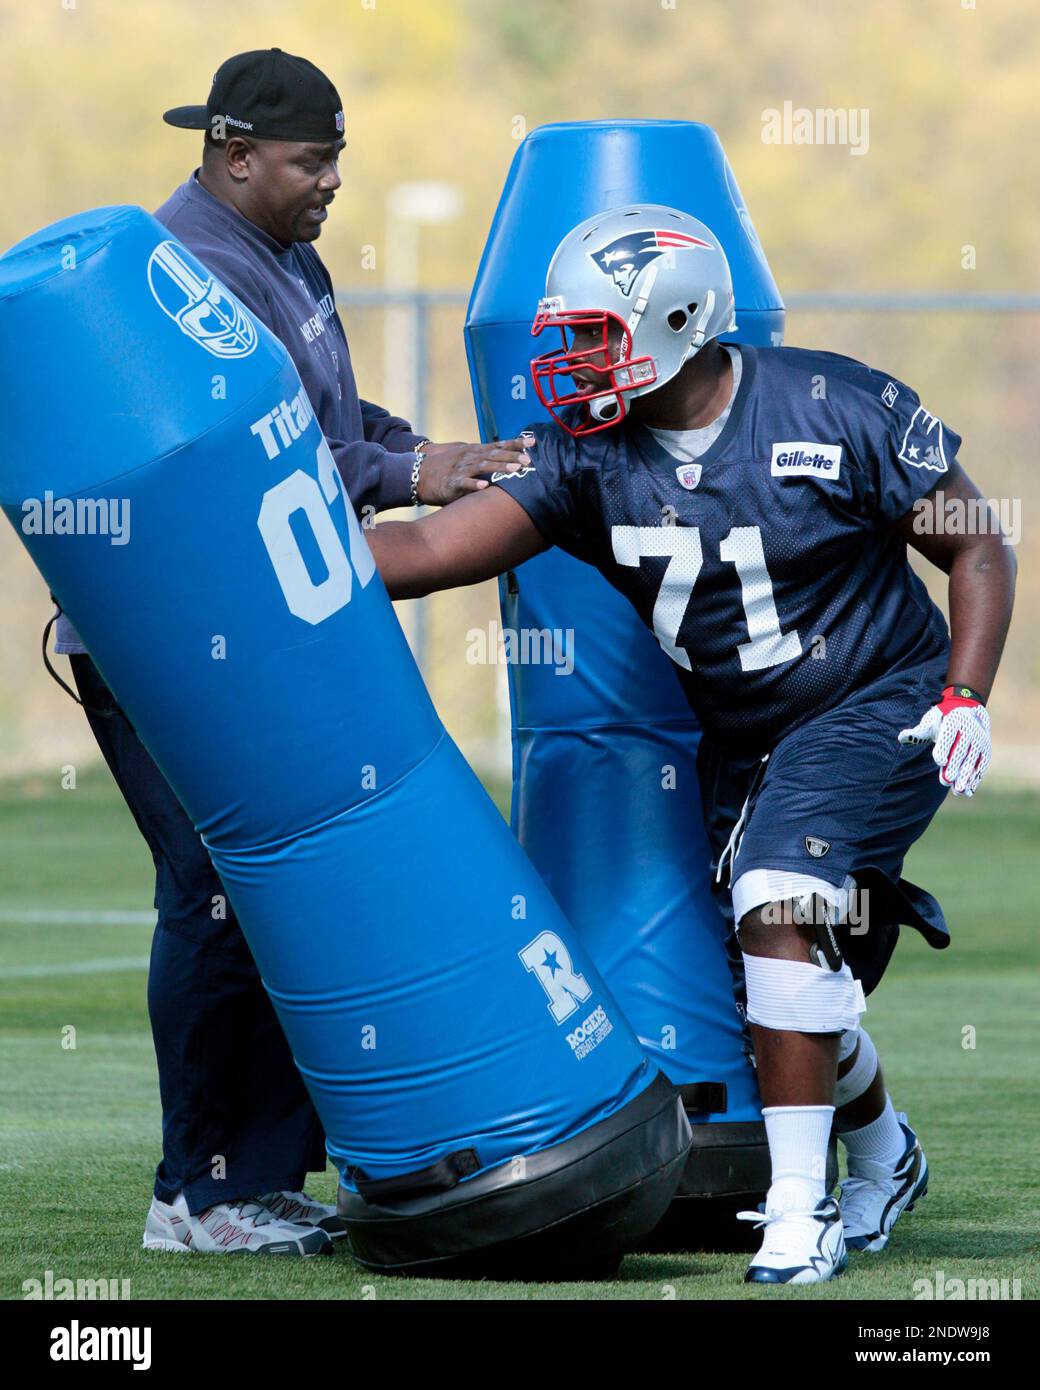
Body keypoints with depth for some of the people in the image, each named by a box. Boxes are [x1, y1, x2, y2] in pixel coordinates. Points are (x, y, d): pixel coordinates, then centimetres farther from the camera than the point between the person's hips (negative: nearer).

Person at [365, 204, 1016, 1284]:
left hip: (879, 705, -5)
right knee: (797, 991, 7)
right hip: (743, 746, 5)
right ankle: (882, 1157, 39)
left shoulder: (836, 412, -16)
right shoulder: (591, 458, -6)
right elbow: (432, 549, -13)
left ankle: (799, 1208, -22)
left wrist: (964, 699, -16)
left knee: (777, 905, -26)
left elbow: (978, 550, -6)